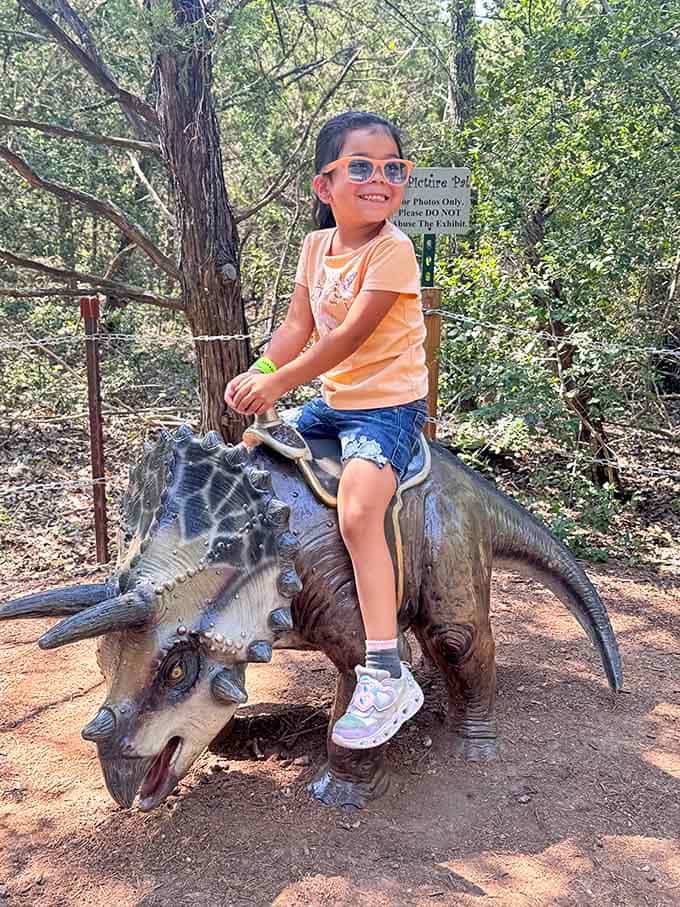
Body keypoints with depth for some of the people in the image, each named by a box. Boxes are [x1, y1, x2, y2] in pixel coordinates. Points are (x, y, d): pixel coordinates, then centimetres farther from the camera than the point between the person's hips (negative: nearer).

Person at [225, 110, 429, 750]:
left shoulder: (392, 250, -16)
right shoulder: (317, 245, 7)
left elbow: (350, 336, -22)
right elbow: (298, 325, 3)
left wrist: (280, 383, -20)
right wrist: (258, 373, -15)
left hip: (389, 403, -8)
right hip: (333, 401, 9)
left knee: (357, 510, -29)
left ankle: (386, 677, -26)